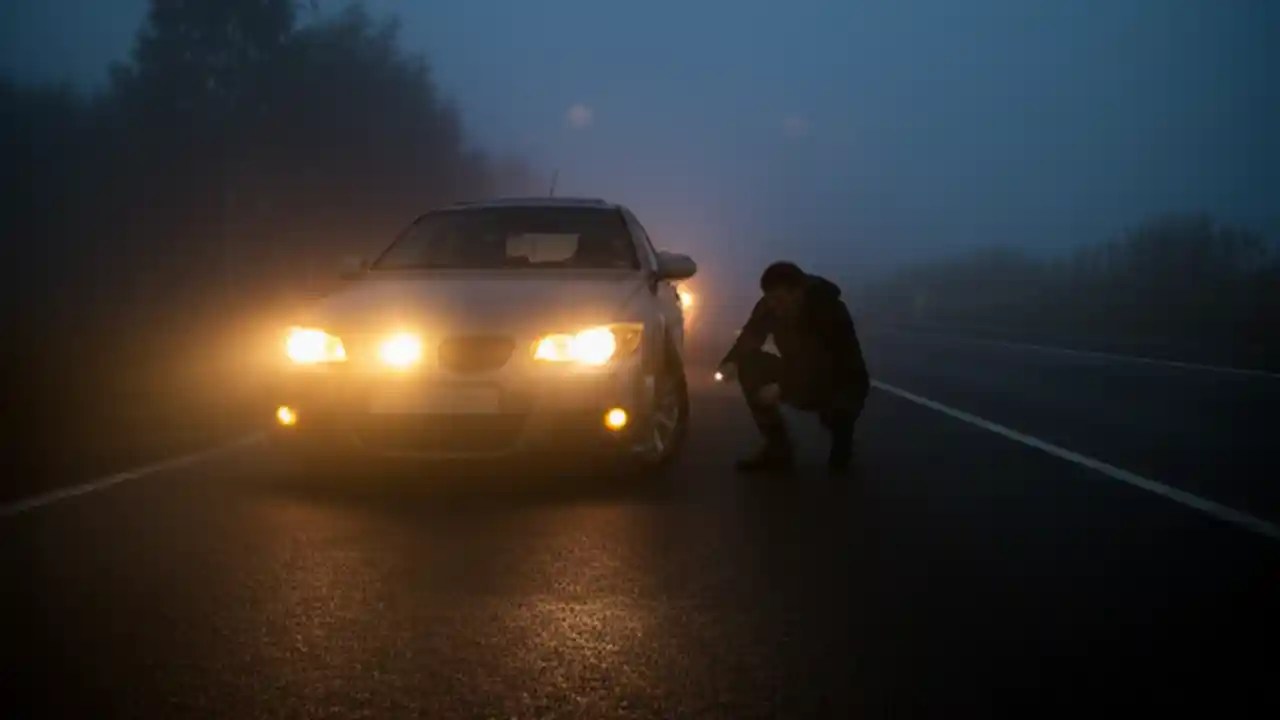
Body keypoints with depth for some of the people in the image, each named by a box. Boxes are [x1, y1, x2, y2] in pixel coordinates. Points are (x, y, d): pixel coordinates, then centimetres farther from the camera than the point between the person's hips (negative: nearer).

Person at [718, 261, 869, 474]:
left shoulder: (831, 312, -30)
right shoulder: (769, 307, -15)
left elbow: (829, 369, -34)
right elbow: (749, 338, -6)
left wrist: (783, 388, -39)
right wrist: (730, 362, -28)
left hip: (841, 384, -6)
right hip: (800, 378, 6)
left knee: (835, 407, -40)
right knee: (750, 364, -17)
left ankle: (842, 443, 0)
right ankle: (778, 449, -8)